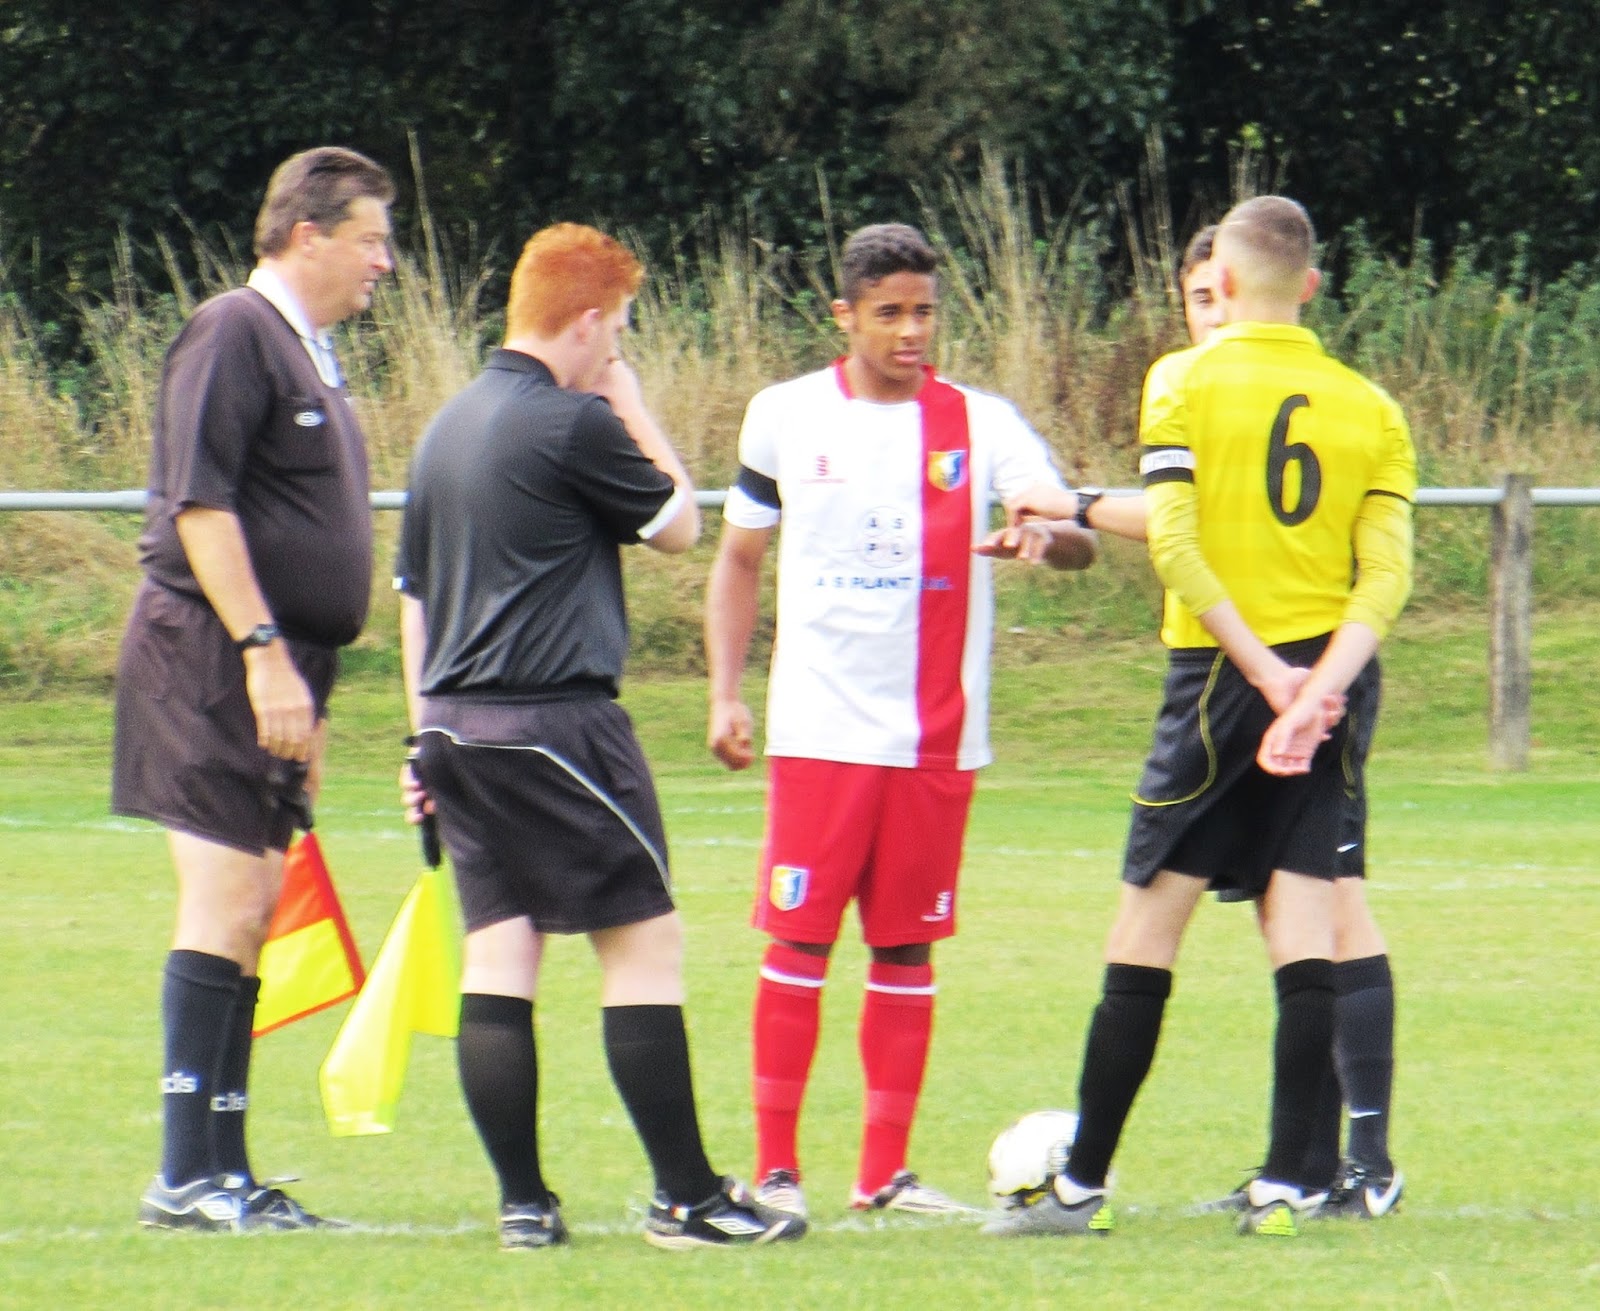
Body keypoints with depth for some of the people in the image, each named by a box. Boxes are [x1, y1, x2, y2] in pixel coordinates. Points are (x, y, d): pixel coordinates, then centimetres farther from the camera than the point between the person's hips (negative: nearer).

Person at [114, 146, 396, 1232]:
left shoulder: (311, 356, 19)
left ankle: (222, 1169, 12)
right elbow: (199, 503, -18)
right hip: (211, 656, -10)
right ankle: (188, 1175, -12)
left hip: (278, 666, 10)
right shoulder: (234, 334, -10)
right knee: (227, 906, -12)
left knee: (251, 911, 9)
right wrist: (263, 652, -24)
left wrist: (308, 693, 24)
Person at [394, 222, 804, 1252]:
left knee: (499, 952, 6)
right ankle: (689, 1197, -1)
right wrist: (636, 412, 12)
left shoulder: (449, 427, 14)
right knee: (645, 943, -2)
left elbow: (413, 591, 19)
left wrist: (428, 737, 23)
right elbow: (679, 525, 1)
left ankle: (524, 1204, 3)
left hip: (460, 726, 8)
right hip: (557, 723, -8)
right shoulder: (574, 424, -12)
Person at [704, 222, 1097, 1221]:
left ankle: (887, 1175, 9)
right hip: (820, 727, -1)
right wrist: (726, 695, 4)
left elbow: (1081, 541, -5)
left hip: (938, 737, 1)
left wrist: (1044, 535, -29)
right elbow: (740, 559, 14)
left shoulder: (982, 424, 4)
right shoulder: (786, 417, 5)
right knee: (799, 943, -5)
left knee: (908, 949, 4)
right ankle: (776, 1168, 0)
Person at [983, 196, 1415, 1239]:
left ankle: (1084, 1184, 3)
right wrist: (1319, 683, -11)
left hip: (1220, 679, -3)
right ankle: (1289, 1181, -4)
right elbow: (1388, 574, -3)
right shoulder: (1371, 407, 8)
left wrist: (1263, 667, -14)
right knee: (1304, 933, 2)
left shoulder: (1185, 382, -2)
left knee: (1147, 928, 1)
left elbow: (1175, 541, -13)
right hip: (1329, 680, 3)